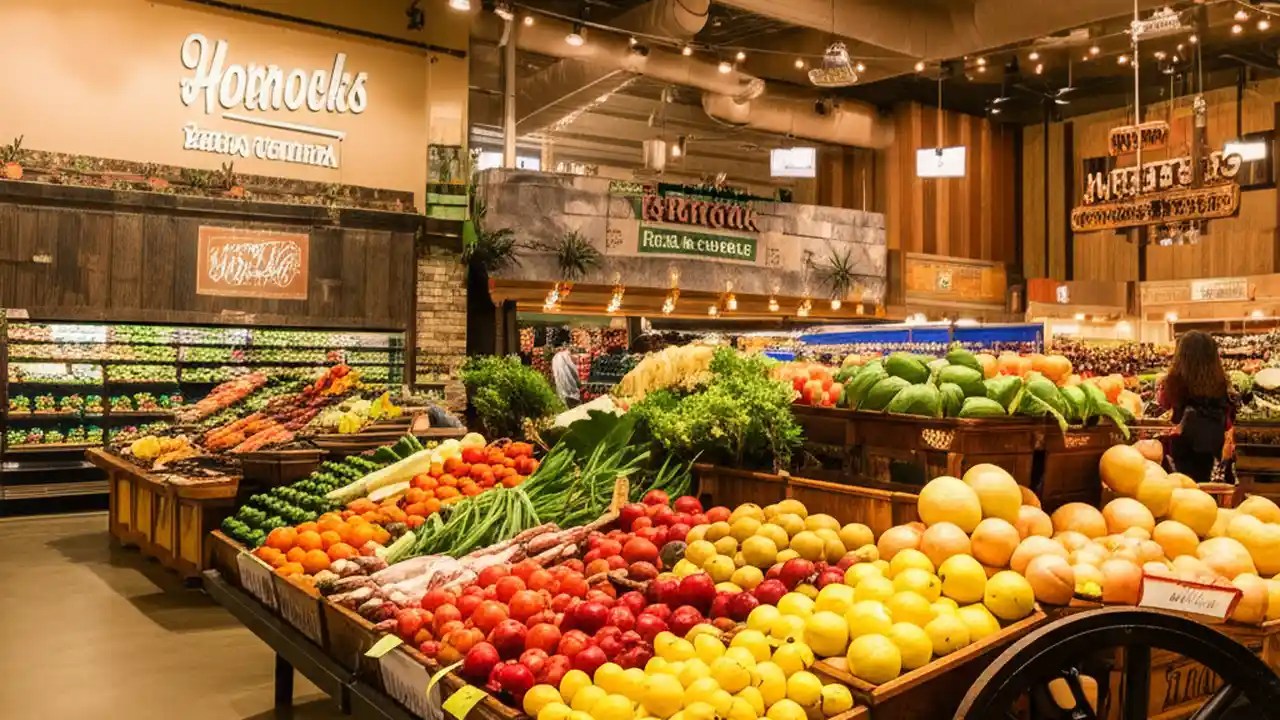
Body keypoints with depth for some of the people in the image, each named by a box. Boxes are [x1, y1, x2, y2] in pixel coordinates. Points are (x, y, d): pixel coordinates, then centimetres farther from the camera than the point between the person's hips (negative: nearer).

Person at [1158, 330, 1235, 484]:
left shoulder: (1177, 377, -14)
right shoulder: (1219, 378, -7)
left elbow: (1164, 403, 3)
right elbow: (1227, 409, 2)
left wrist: (1165, 382, 13)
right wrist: (1225, 433, 16)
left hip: (1184, 440, -3)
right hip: (1211, 440, 3)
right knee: (1203, 481, 17)